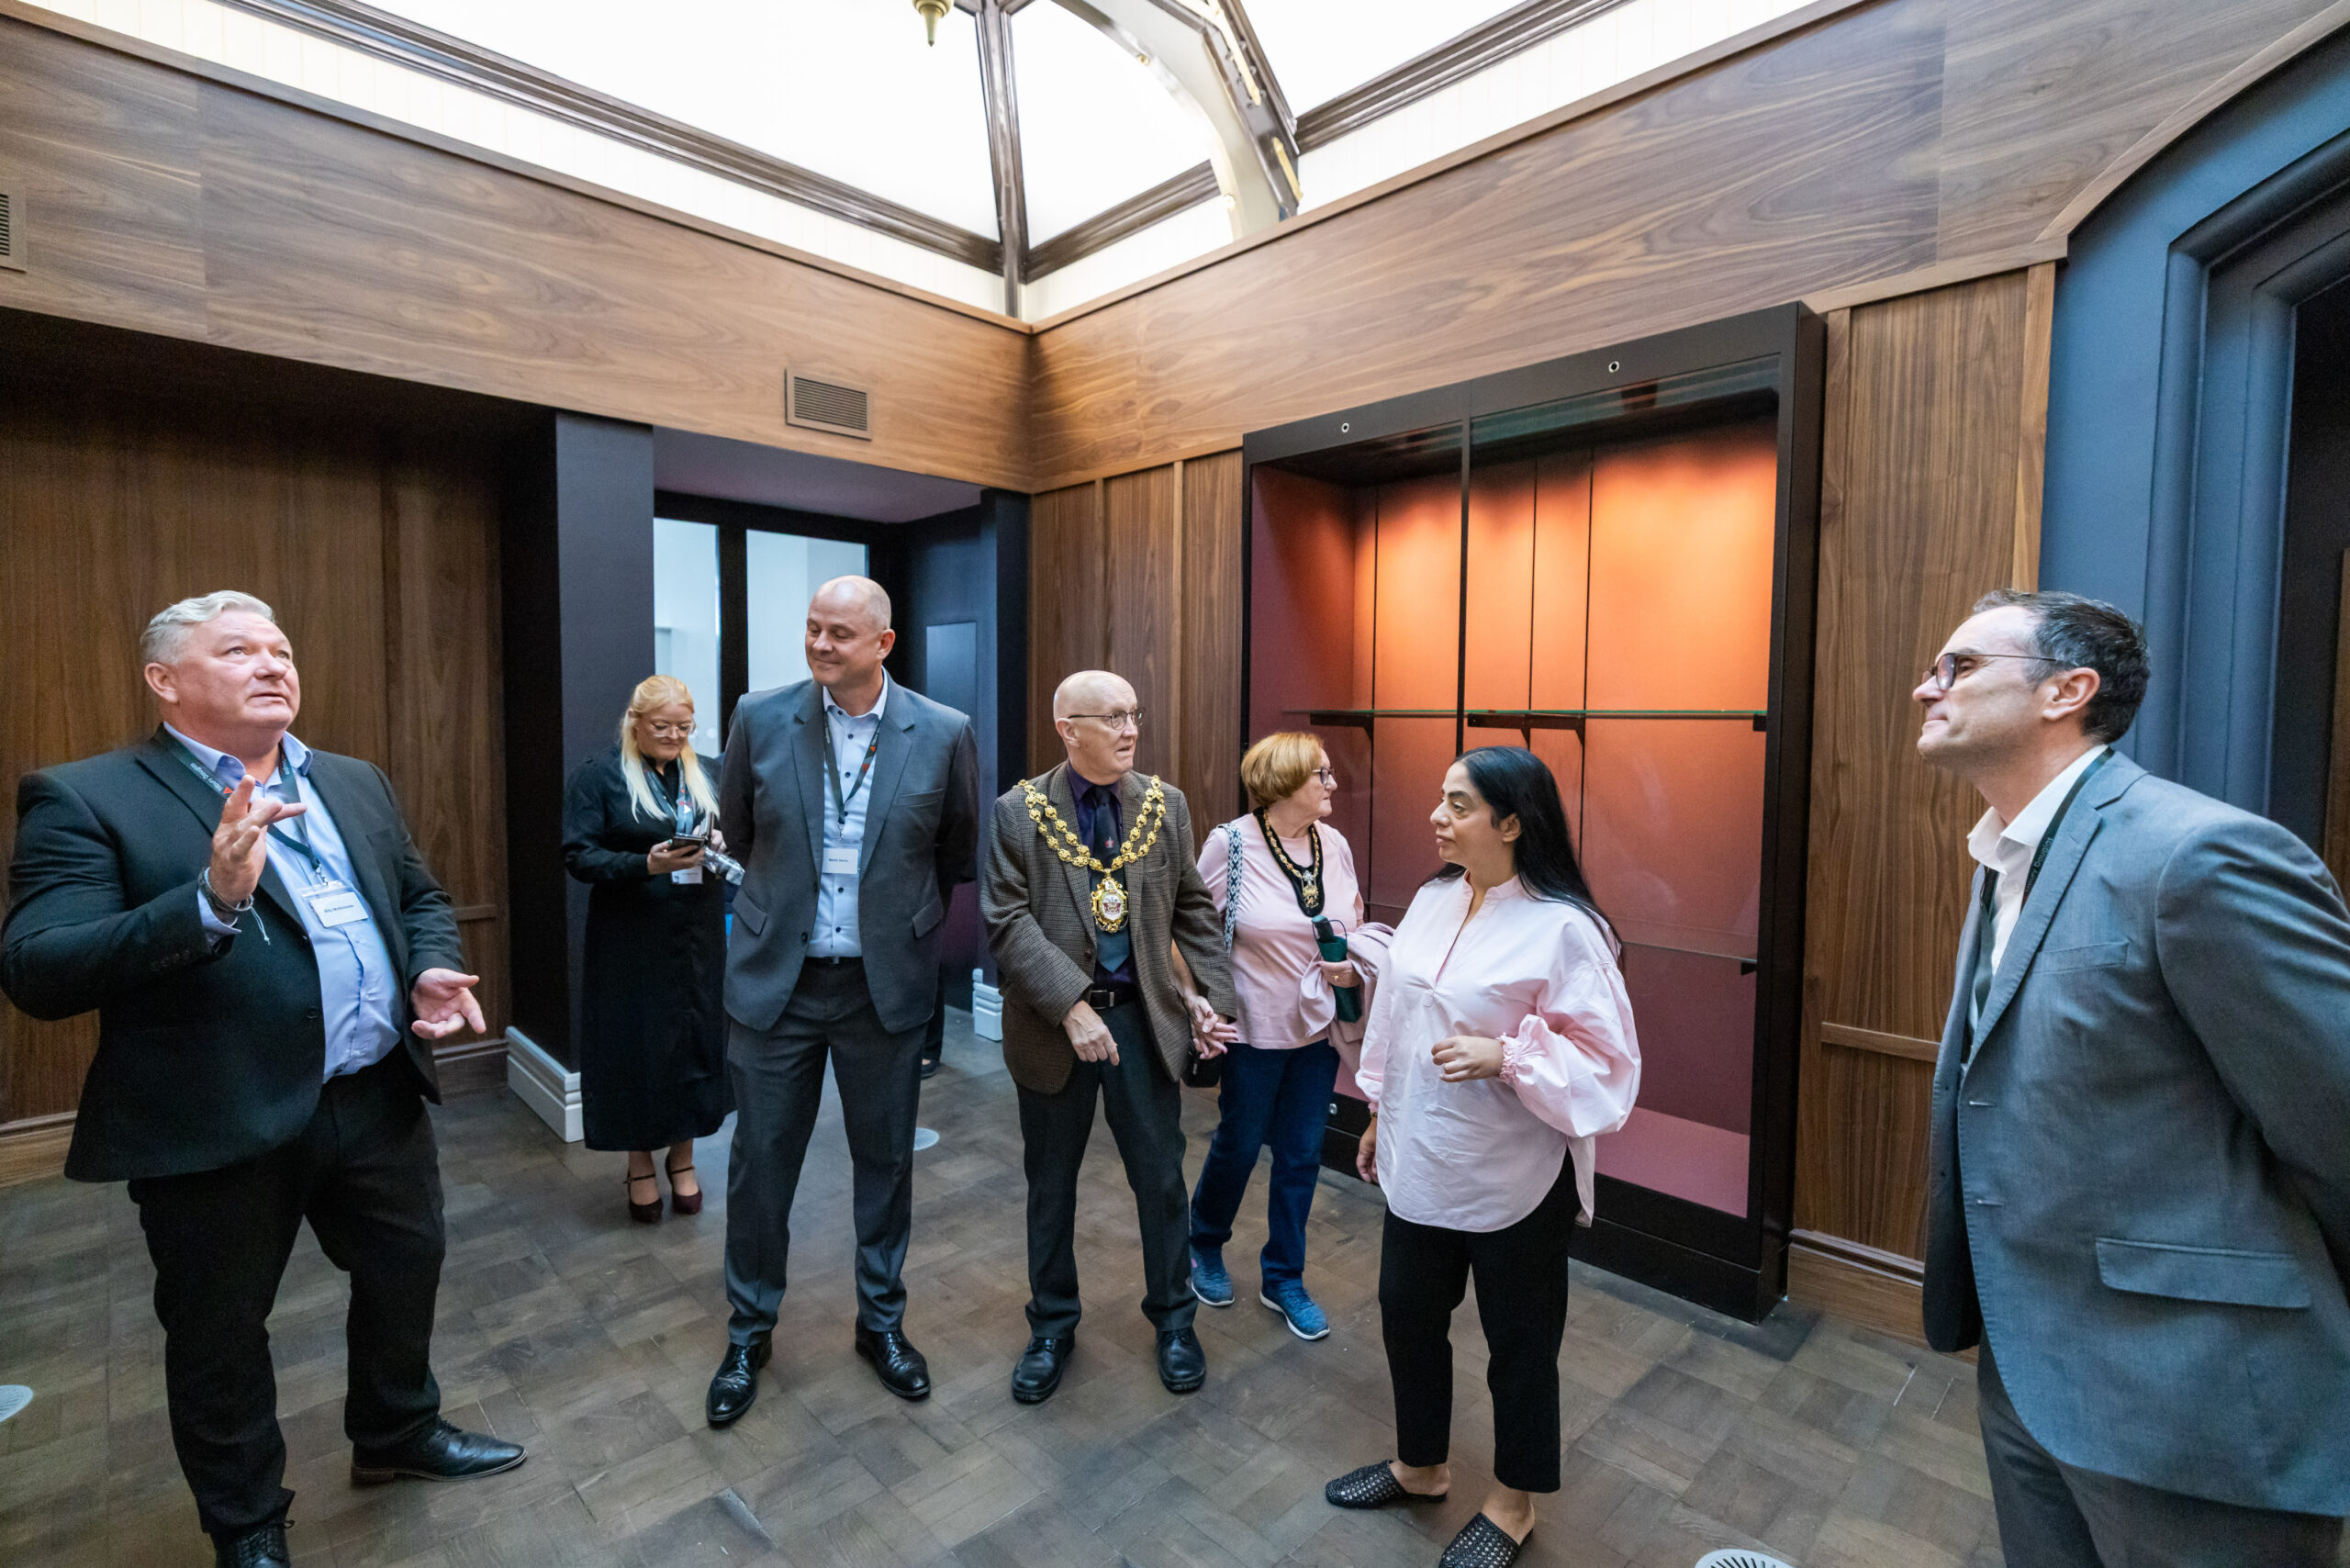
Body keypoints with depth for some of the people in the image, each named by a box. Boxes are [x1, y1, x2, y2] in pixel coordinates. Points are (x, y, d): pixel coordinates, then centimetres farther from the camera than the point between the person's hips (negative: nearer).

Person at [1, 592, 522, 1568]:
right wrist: (210, 901, -33)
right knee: (221, 1333, 16)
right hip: (217, 1124, -5)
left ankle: (397, 1436, 48)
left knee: (406, 1270, 21)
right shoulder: (84, 799, -10)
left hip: (379, 1099, 6)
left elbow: (419, 895, 15)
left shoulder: (357, 783, 8)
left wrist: (433, 968, -5)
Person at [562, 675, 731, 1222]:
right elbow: (578, 855, -9)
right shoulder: (598, 776, -3)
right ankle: (640, 1164, 24)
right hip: (631, 939, -3)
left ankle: (682, 1158, 26)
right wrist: (646, 864, -23)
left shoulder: (708, 773, 10)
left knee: (697, 1038, 8)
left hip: (699, 935, 4)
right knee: (635, 1045, 4)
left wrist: (725, 845, -10)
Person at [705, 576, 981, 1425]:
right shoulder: (760, 718, -5)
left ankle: (881, 1321, 37)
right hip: (776, 980, 1)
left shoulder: (943, 735, -8)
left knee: (885, 1162, 14)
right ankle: (748, 1334, 36)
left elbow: (957, 853, 7)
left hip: (886, 984, 0)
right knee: (760, 1164, 12)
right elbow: (739, 832, 11)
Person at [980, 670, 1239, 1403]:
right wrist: (1071, 1007, -20)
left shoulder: (1166, 805, 1)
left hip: (1145, 1016, 2)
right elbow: (1008, 921, -13)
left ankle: (1174, 1319, 37)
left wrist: (1208, 993, -2)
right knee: (1051, 1183, 16)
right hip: (1052, 1024, -1)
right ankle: (1052, 1327, 38)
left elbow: (1194, 908, 6)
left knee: (1161, 1176, 13)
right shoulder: (1017, 812, -8)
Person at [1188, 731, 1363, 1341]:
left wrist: (1353, 968, -9)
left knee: (1301, 1157, 13)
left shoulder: (1335, 845, -1)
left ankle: (1284, 1278, 34)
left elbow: (1353, 927, 10)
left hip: (1318, 1027, 4)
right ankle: (1205, 1246, 42)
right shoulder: (1230, 844, -15)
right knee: (1238, 1146, 13)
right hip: (1255, 1030, -4)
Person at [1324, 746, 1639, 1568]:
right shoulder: (1433, 900, 1)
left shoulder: (1563, 928, -19)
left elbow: (1605, 1058, -16)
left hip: (1514, 1181, -6)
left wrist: (1506, 1055, -29)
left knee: (1519, 1341, 15)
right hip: (1420, 1163, 7)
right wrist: (1381, 1114, 16)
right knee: (1408, 1314, 20)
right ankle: (1419, 1466, 46)